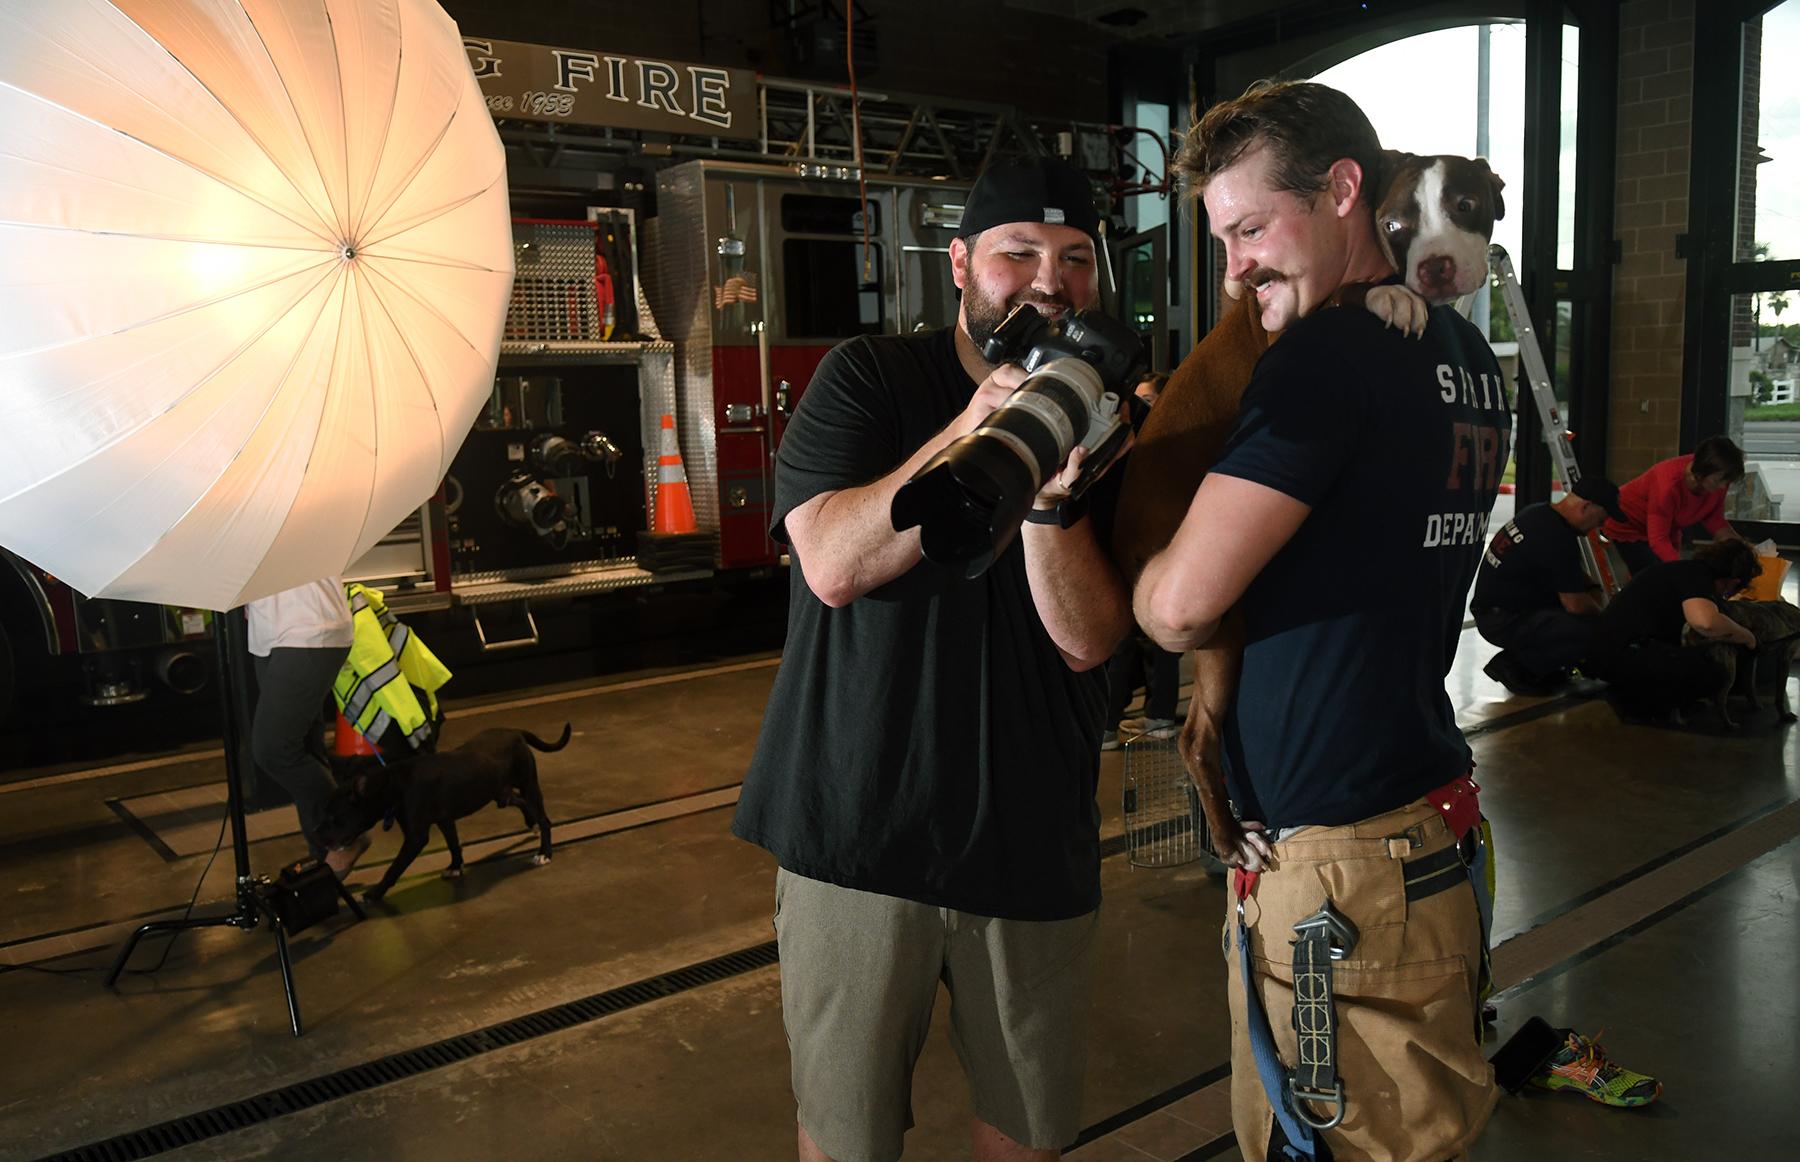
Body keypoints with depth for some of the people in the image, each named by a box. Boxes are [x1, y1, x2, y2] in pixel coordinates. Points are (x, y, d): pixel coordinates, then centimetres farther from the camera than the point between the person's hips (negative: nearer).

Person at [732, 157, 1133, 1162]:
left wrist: (1050, 492, -24)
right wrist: (980, 427, -25)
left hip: (1033, 843, 3)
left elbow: (1088, 640, -8)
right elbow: (832, 566, -17)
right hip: (860, 828, -2)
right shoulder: (868, 379, -2)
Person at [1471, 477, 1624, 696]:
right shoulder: (1559, 539, -22)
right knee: (1594, 633, -22)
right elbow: (1576, 605, -16)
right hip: (1504, 622, -10)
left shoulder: (1538, 512, 8)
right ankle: (1515, 665, -7)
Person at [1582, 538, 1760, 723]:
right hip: (1618, 655, -10)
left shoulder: (1681, 569, 23)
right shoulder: (1696, 574, -7)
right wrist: (1747, 637, -10)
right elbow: (1704, 621, -28)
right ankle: (1629, 704, -3)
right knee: (1711, 674, -11)